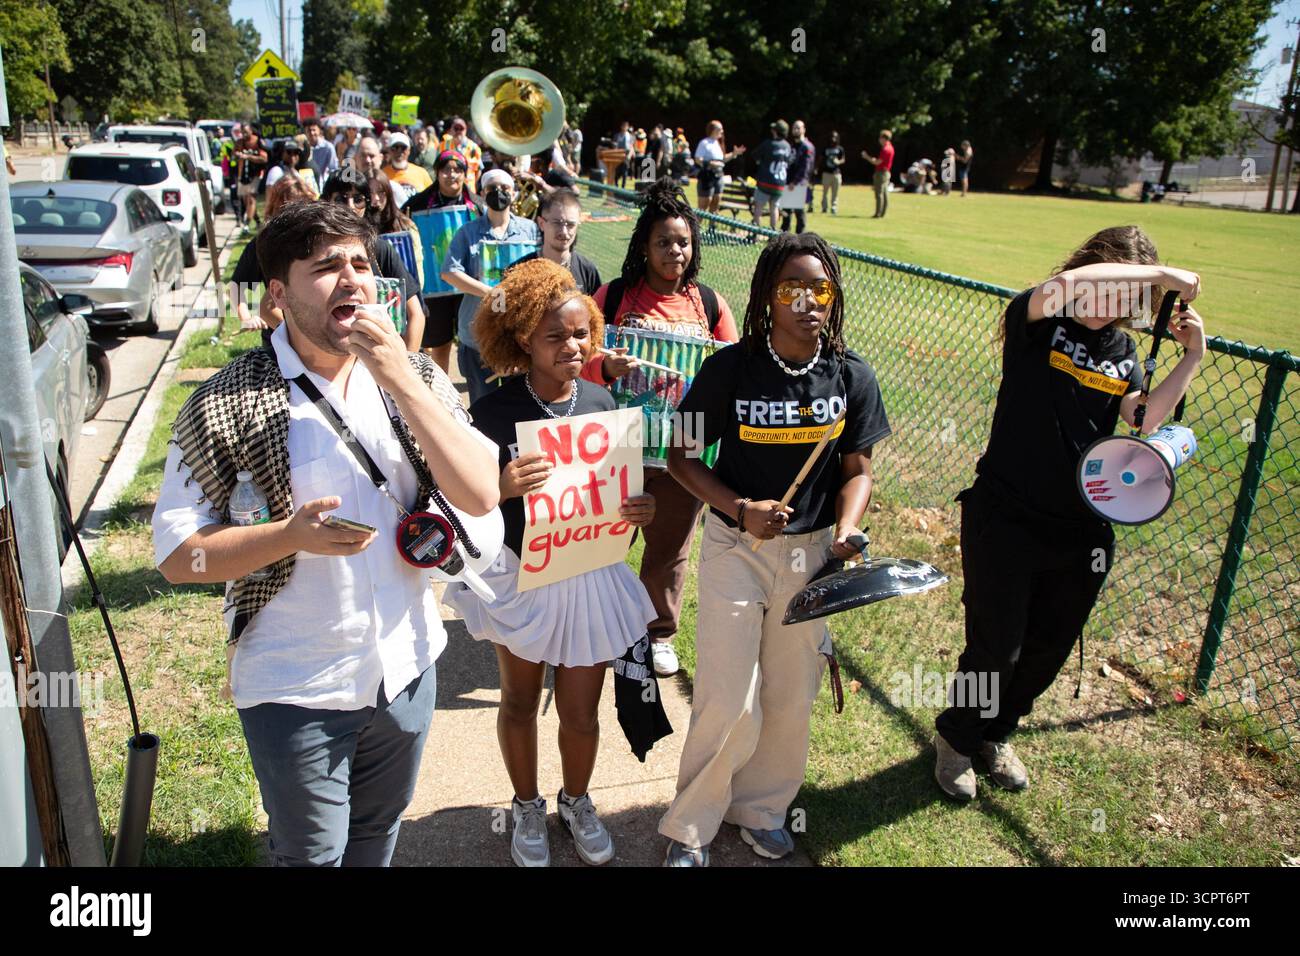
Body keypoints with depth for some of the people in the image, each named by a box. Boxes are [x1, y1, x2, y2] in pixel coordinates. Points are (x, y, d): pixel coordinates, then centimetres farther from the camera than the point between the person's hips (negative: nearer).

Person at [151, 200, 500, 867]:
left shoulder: (416, 379, -5)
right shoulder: (227, 406, -15)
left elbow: (480, 496, -16)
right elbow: (177, 554, -13)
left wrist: (402, 381, -23)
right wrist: (293, 534, -29)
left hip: (407, 664, 4)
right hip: (297, 688, -3)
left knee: (378, 833, 27)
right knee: (312, 854, 19)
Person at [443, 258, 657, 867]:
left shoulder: (601, 404, -5)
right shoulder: (496, 411, -16)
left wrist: (639, 511, -16)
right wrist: (501, 487, -35)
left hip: (591, 577, 2)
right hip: (519, 576, -2)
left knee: (581, 711, 13)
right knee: (520, 702, 19)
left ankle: (577, 804, 43)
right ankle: (527, 809, 44)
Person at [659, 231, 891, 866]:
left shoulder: (852, 377, -5)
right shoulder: (730, 369, -14)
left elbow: (857, 471, 2)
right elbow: (681, 457, -6)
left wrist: (845, 529, -17)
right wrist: (740, 509, -20)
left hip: (810, 552, 3)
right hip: (735, 549, -3)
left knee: (791, 695, 14)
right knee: (730, 701, -4)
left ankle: (760, 809, 39)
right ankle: (690, 826, 21)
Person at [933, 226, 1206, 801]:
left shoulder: (1122, 350, 9)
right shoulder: (1035, 320, -9)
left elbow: (1144, 418, -5)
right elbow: (1064, 285, -32)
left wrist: (1192, 357, -11)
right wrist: (1159, 273, -23)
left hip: (1082, 531, 6)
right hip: (1004, 518, -6)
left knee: (1047, 651, 18)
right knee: (996, 648, 4)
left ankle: (995, 734, 43)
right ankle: (957, 740, 32)